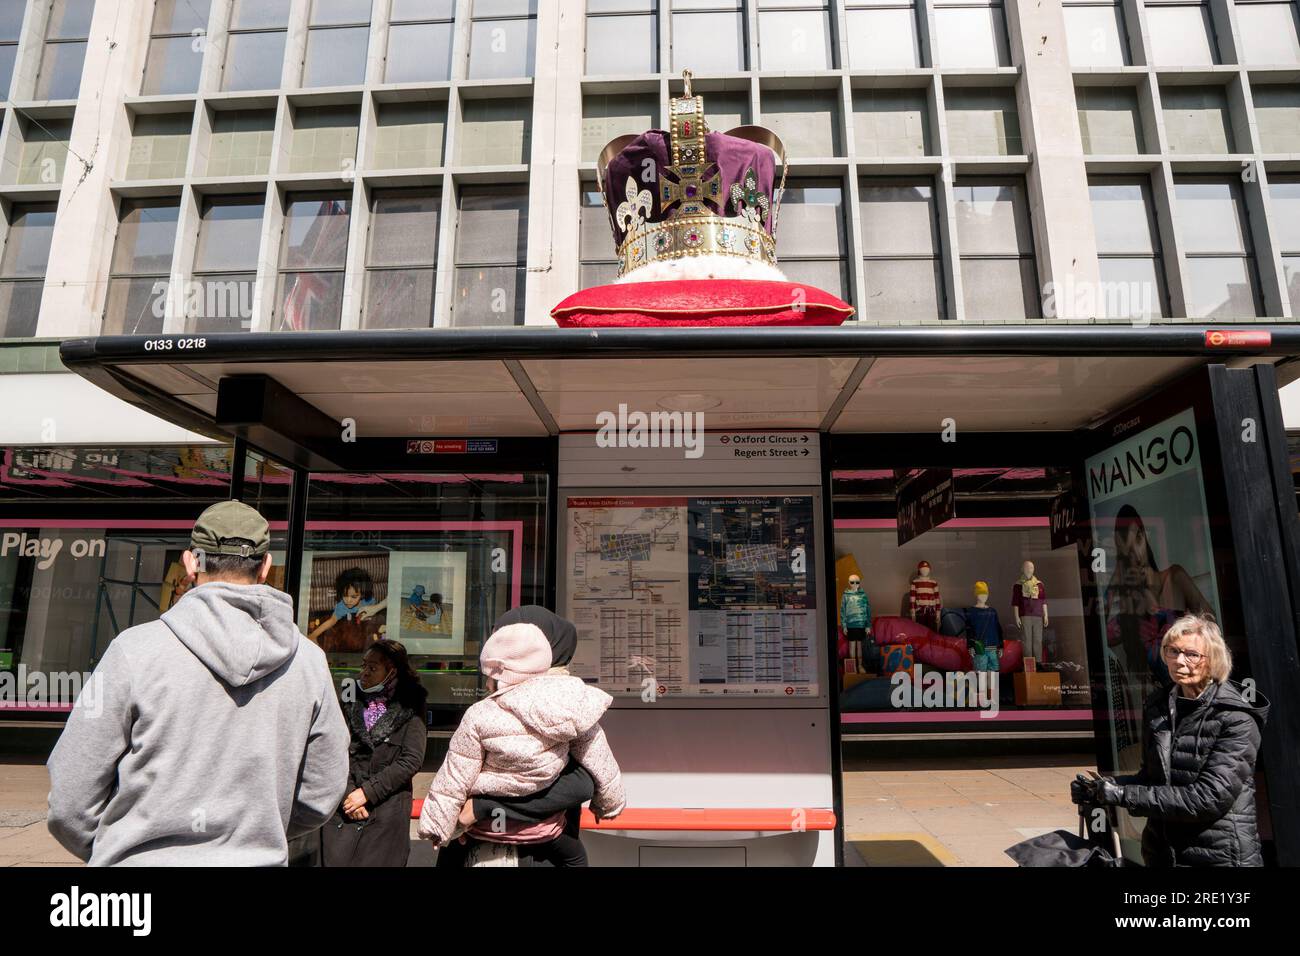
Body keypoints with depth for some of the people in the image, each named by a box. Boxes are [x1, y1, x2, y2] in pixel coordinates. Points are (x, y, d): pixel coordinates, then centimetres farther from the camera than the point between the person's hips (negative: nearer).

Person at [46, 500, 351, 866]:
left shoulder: (136, 649, -12)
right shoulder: (309, 660, -4)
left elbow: (70, 799, -7)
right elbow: (322, 794, 2)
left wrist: (115, 854, 12)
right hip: (261, 858, 3)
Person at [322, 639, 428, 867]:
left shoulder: (409, 711, 0)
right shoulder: (350, 706, 10)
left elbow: (412, 760, -7)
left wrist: (366, 792, -10)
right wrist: (346, 795, -11)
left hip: (387, 814, -2)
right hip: (342, 812, 3)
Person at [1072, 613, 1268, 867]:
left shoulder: (1236, 718, -16)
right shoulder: (1157, 706, 1)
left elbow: (1212, 797, -22)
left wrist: (1123, 795, -24)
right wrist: (1106, 785, -9)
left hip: (1220, 855, -5)